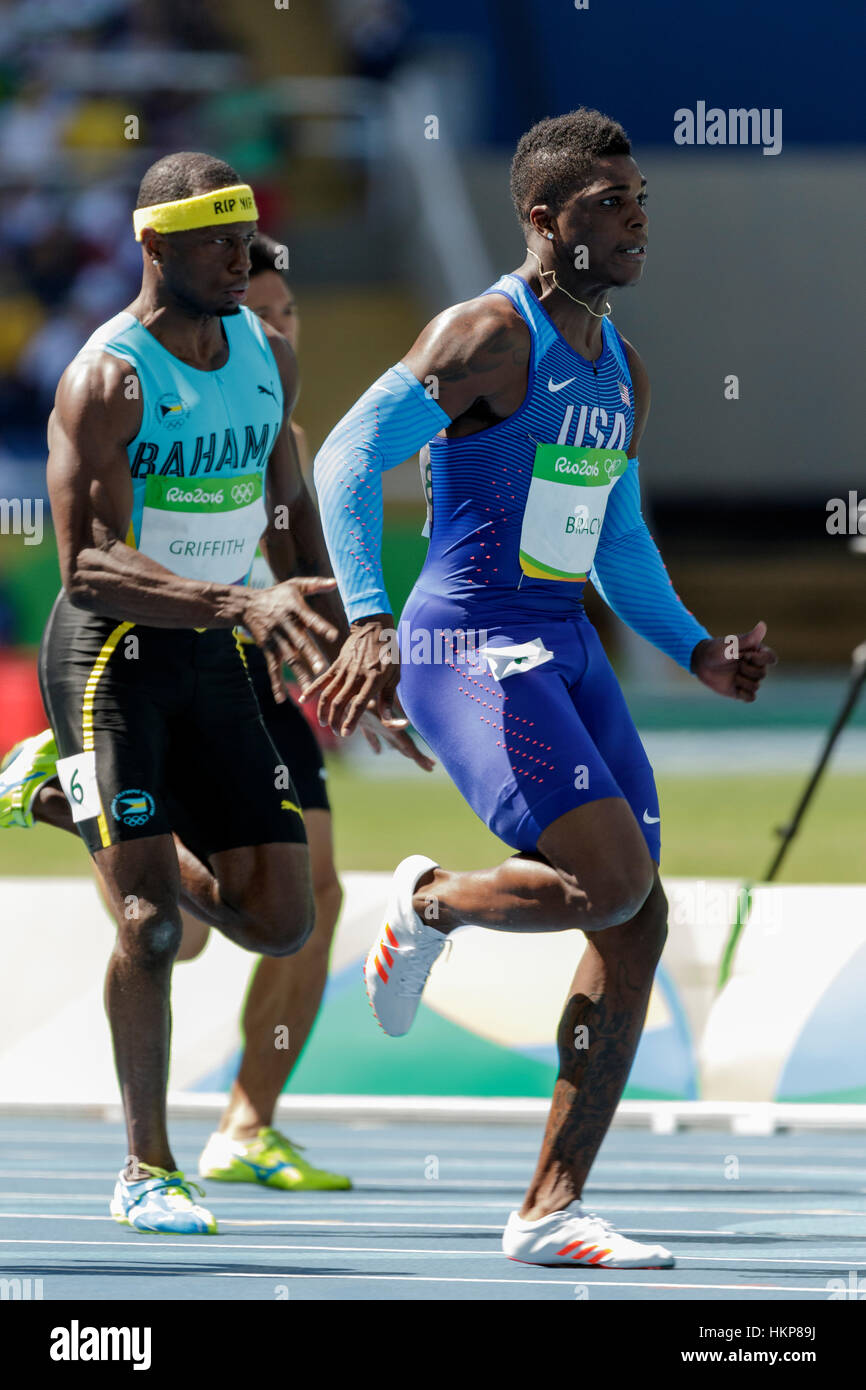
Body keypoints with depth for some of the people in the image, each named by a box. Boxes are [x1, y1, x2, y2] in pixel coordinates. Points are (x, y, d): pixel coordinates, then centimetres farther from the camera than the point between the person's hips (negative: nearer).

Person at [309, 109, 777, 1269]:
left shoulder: (623, 372, 16)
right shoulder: (485, 335, -10)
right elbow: (349, 457, -16)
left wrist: (698, 652, 11)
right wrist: (369, 621, -27)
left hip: (569, 651, 9)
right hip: (470, 648, -9)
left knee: (640, 923, 0)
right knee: (612, 882, -23)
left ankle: (549, 1213, 5)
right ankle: (429, 902, 9)